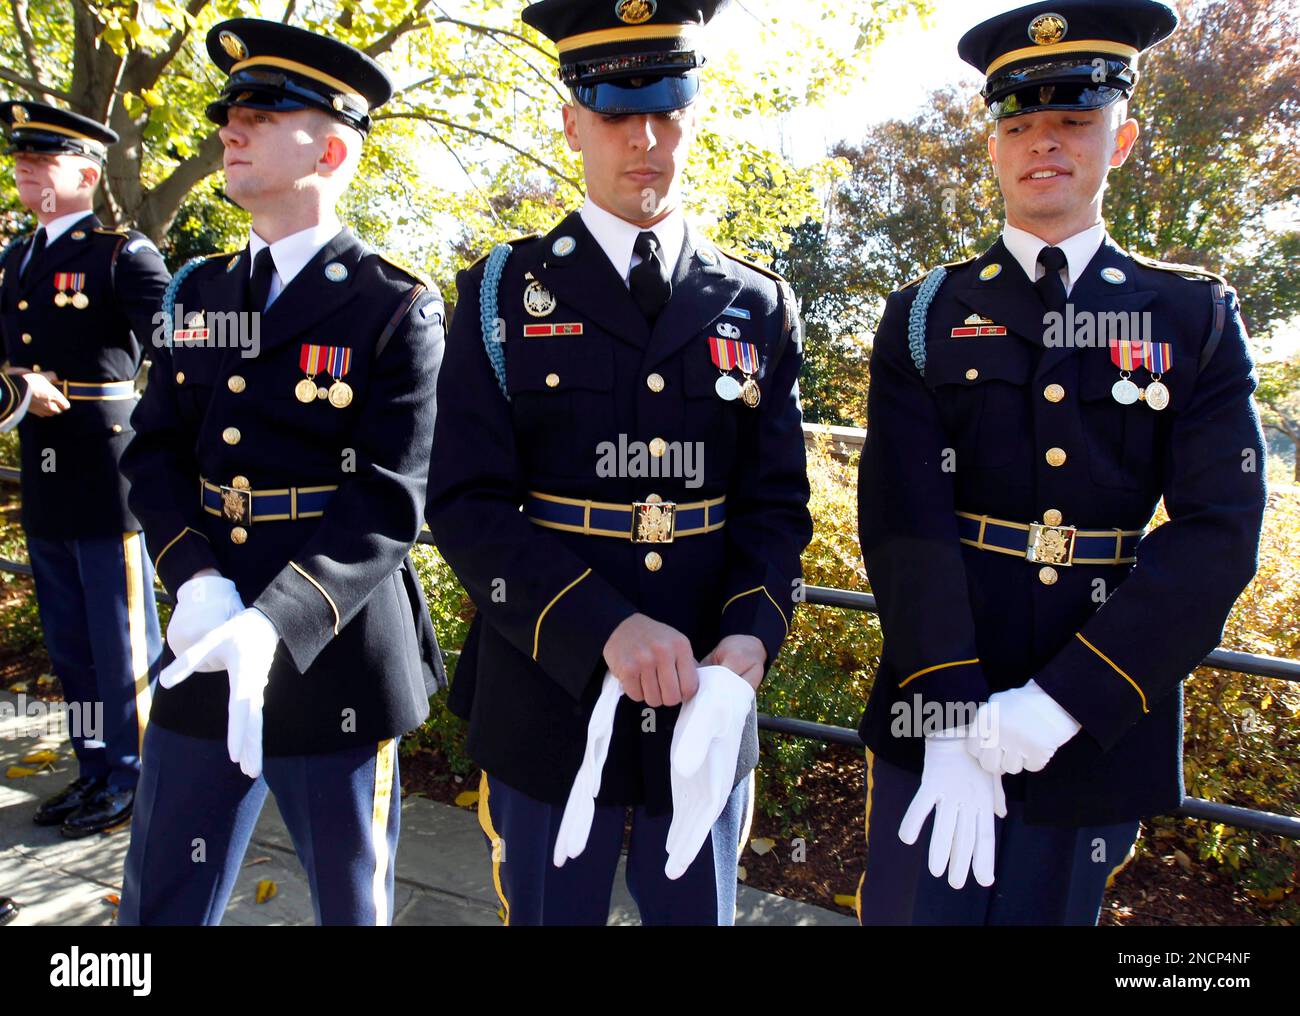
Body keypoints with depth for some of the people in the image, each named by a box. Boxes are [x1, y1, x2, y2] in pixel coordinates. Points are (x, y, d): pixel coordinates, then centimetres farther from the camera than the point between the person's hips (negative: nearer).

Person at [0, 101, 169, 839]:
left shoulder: (124, 253, -7)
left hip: (109, 473, -8)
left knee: (122, 638, 2)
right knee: (69, 638, 16)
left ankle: (132, 779, 17)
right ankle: (97, 770, 31)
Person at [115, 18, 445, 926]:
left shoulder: (398, 308, -9)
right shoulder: (198, 294, 10)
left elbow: (388, 505, -16)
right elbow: (156, 455, 6)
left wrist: (276, 623, -29)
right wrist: (195, 582, -12)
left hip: (335, 657, -5)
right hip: (204, 649, 5)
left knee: (352, 902, 16)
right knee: (160, 902, 17)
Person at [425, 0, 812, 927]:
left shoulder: (760, 308, 4)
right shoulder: (502, 295, -2)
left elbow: (776, 503, 3)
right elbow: (469, 505, -10)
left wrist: (751, 636, -16)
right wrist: (606, 628, -23)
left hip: (707, 705, 2)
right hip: (548, 702, -1)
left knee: (698, 909, 21)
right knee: (552, 911, 18)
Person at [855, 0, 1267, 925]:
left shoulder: (1196, 319, 3)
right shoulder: (926, 319, 1)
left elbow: (1219, 535, -8)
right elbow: (905, 519, -10)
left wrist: (1063, 701, -18)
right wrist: (949, 714, -19)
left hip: (1098, 718, 1)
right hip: (936, 706, 0)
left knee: (1046, 910, 16)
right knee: (914, 907, 9)